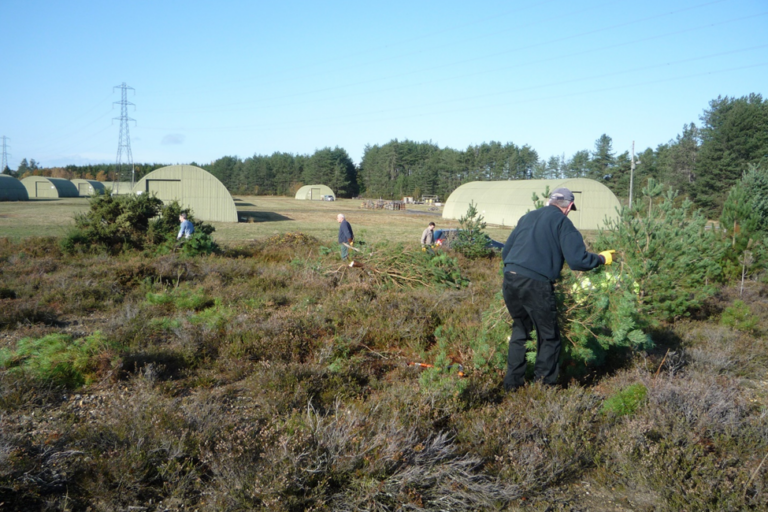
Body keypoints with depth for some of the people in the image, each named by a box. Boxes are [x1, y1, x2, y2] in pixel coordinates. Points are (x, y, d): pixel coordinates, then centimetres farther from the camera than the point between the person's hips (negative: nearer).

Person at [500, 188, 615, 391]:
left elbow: (505, 252, 23)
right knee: (549, 337, 11)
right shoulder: (562, 222, 2)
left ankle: (512, 382, 28)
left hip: (510, 280, 6)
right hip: (536, 284, -6)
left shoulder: (527, 217, 19)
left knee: (520, 329, 23)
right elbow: (578, 261, -7)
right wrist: (602, 259, 11)